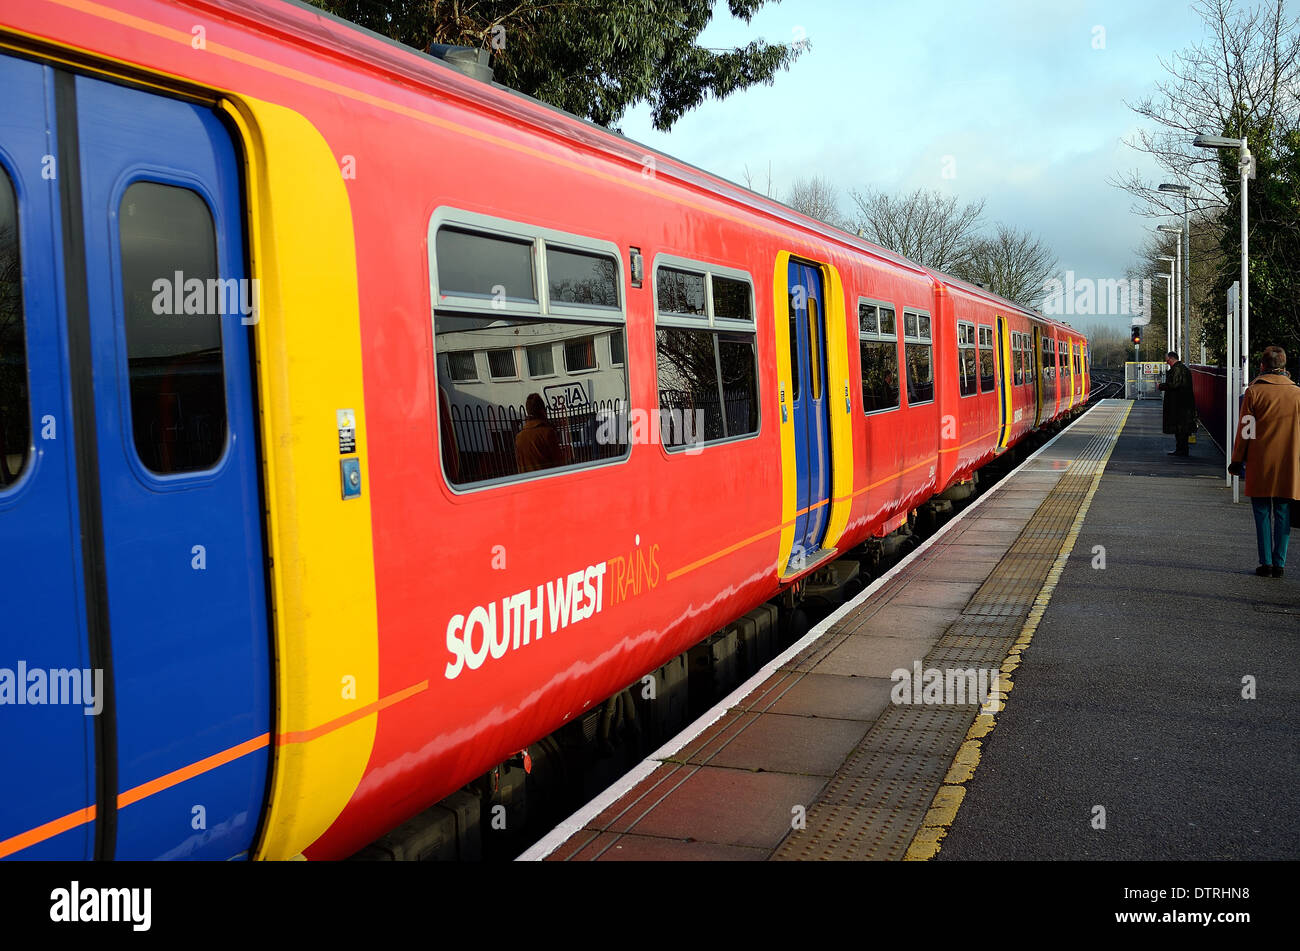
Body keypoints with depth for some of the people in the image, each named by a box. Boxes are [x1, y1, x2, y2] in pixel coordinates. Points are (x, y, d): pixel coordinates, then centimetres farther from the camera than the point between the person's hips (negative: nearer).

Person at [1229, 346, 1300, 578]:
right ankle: (1279, 563, 7)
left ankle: (1266, 562, 3)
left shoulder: (1254, 392, -5)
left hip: (1259, 465, -2)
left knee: (1262, 514, 5)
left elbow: (1244, 430, -3)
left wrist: (1237, 461, 4)